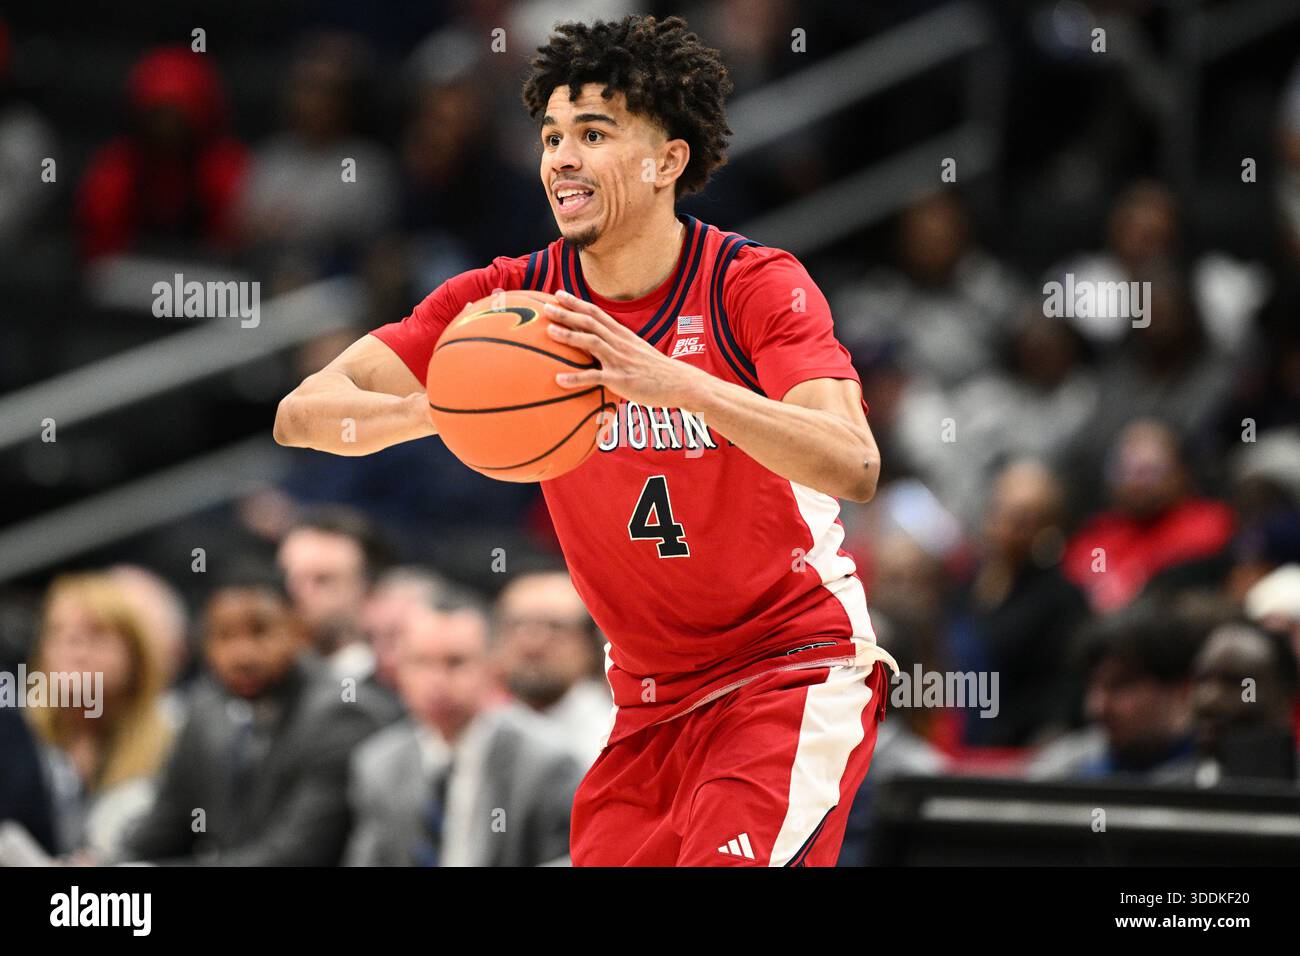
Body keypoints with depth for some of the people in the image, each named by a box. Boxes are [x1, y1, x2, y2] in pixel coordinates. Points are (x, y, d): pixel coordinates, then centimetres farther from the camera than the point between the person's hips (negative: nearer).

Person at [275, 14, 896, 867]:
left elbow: (853, 468, -30)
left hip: (797, 668, -5)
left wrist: (676, 382, -42)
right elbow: (303, 414, -10)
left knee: (732, 859, -25)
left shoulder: (756, 286, -14)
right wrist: (444, 408, -31)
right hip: (653, 700, 5)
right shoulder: (509, 301, -4)